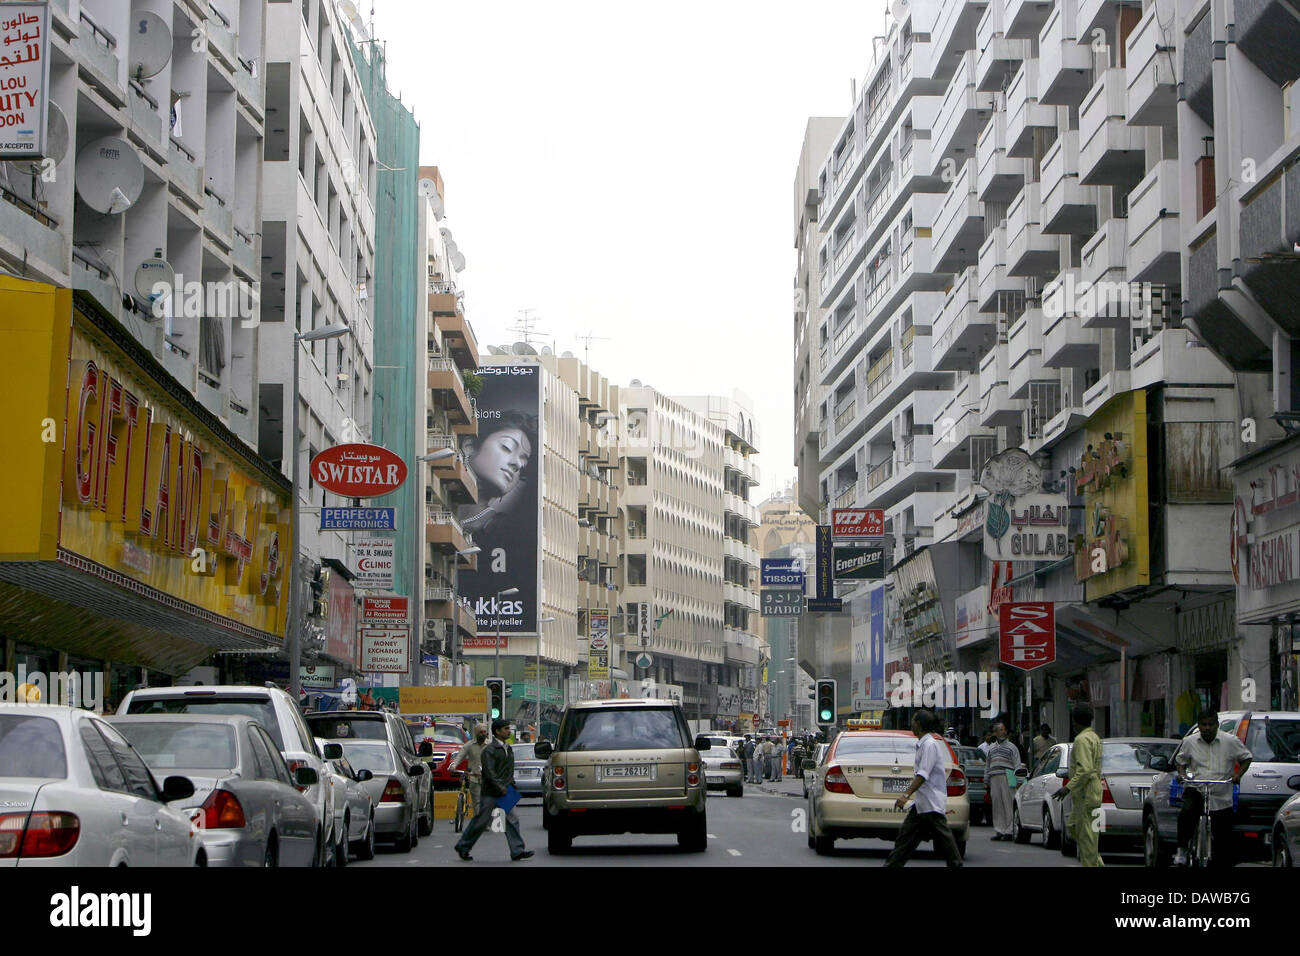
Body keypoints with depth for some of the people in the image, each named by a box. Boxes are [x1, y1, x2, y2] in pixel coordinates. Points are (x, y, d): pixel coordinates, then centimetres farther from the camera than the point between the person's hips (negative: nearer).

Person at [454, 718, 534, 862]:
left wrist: (511, 784, 13)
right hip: (490, 793, -7)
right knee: (481, 821, 0)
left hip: (505, 791, 7)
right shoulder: (489, 750, -12)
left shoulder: (508, 749, 14)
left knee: (512, 820, -3)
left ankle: (517, 851, -5)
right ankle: (463, 847, 14)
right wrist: (501, 788, -21)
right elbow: (489, 772, -18)